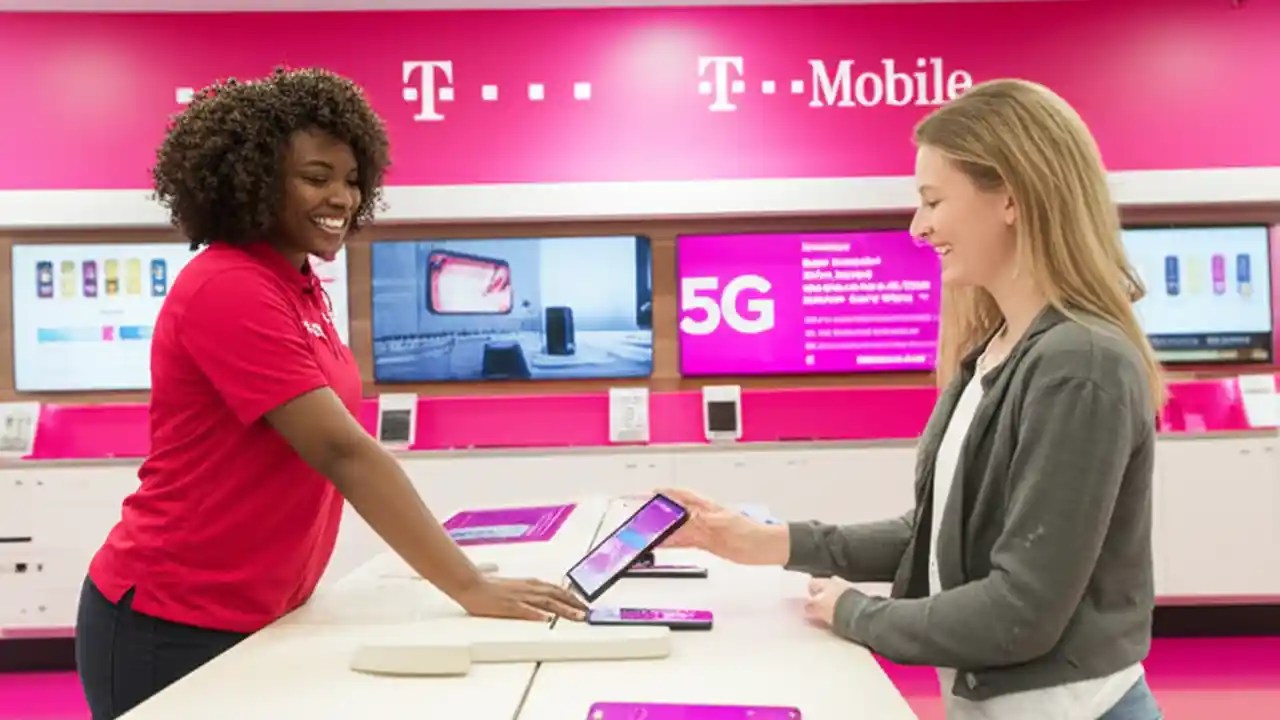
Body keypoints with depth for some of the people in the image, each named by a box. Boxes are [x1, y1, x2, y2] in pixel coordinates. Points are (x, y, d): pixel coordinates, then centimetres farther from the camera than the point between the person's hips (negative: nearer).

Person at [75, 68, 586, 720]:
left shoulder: (300, 288, 6)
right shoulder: (229, 290, -21)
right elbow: (342, 453, -28)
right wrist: (470, 588, -29)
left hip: (256, 615, 8)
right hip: (176, 627, -8)